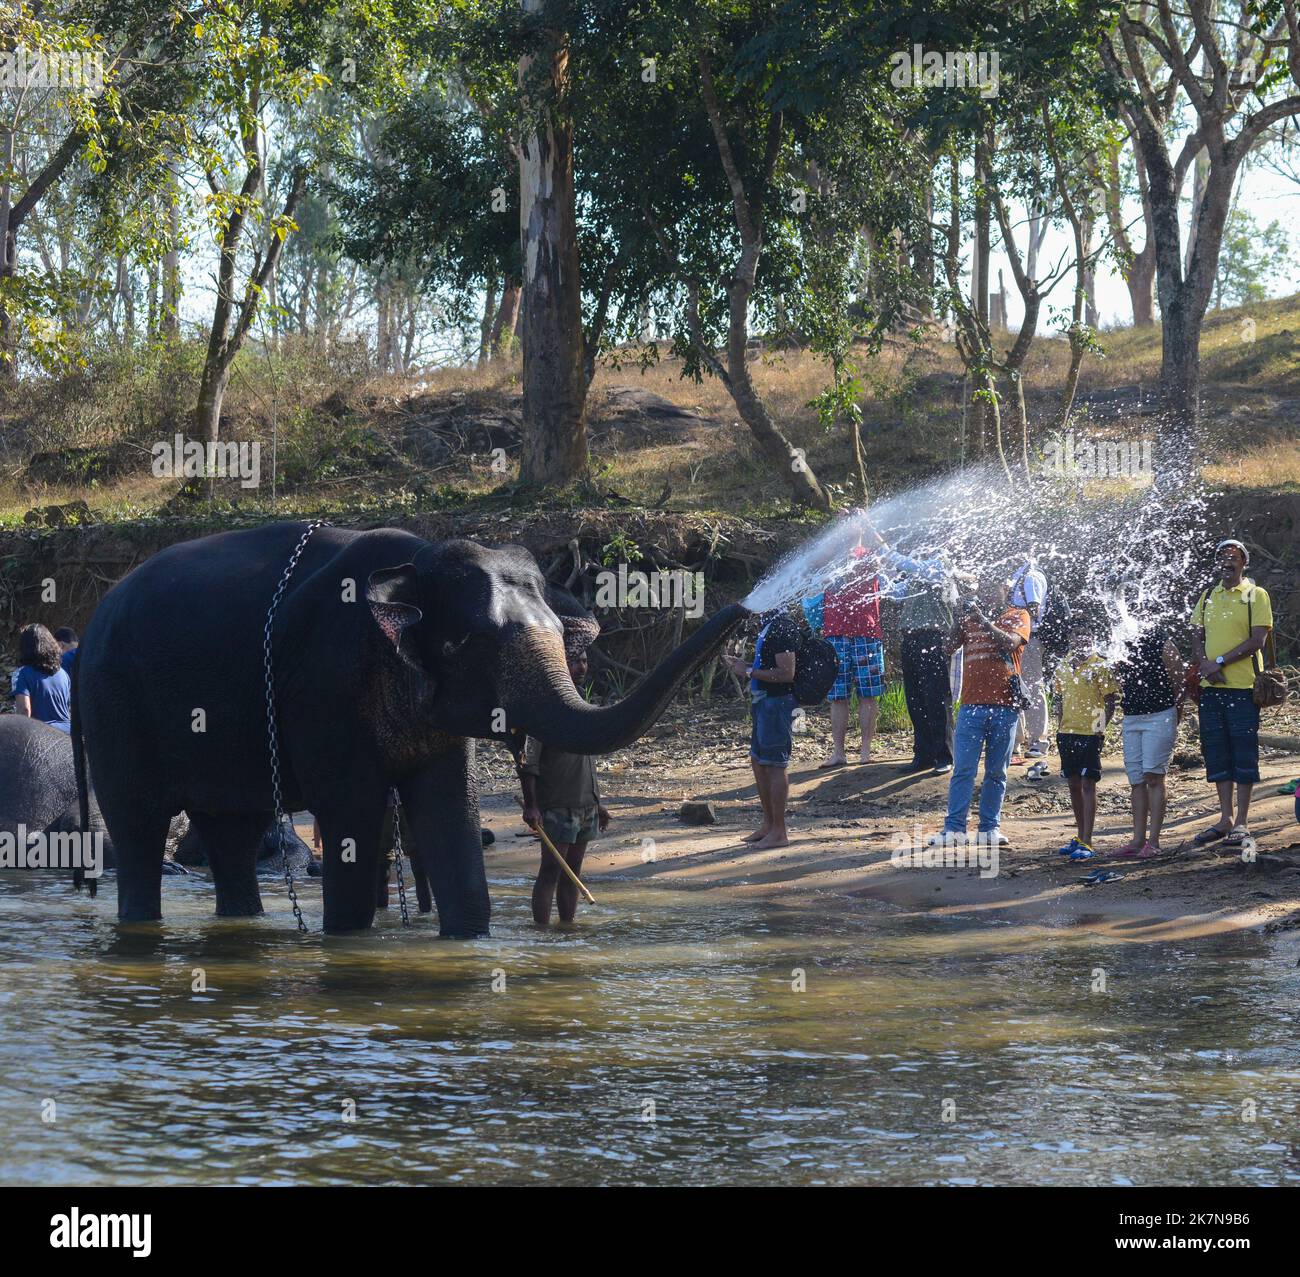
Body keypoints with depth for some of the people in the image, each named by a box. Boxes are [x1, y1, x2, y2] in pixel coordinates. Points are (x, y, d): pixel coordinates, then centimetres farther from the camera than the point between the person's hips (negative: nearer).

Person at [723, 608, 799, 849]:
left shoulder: (781, 629, -18)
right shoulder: (768, 626, 14)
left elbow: (786, 673, -24)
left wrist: (749, 672, -18)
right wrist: (742, 666, 10)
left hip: (778, 701, -11)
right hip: (763, 701, 11)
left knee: (774, 765, -7)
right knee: (758, 761, 16)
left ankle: (779, 833, -3)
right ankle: (769, 823, 26)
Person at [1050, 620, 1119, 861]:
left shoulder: (1099, 666, -6)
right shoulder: (1064, 666, 11)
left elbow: (1111, 700, -6)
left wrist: (1101, 726, -13)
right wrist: (1061, 724, 12)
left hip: (1089, 733, -6)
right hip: (1067, 733, 6)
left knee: (1088, 784, -8)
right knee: (1073, 784, 12)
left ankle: (1087, 843, -10)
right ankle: (1079, 836, 22)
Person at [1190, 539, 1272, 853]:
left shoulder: (1255, 595, -1)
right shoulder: (1207, 597, 15)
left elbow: (1257, 640, -10)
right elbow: (1196, 636, 11)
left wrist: (1221, 662, -15)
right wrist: (1204, 664, -9)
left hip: (1243, 685, -5)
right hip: (1211, 686, 5)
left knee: (1243, 753, -4)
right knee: (1217, 753, 7)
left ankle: (1241, 824, -1)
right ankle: (1225, 820, 13)